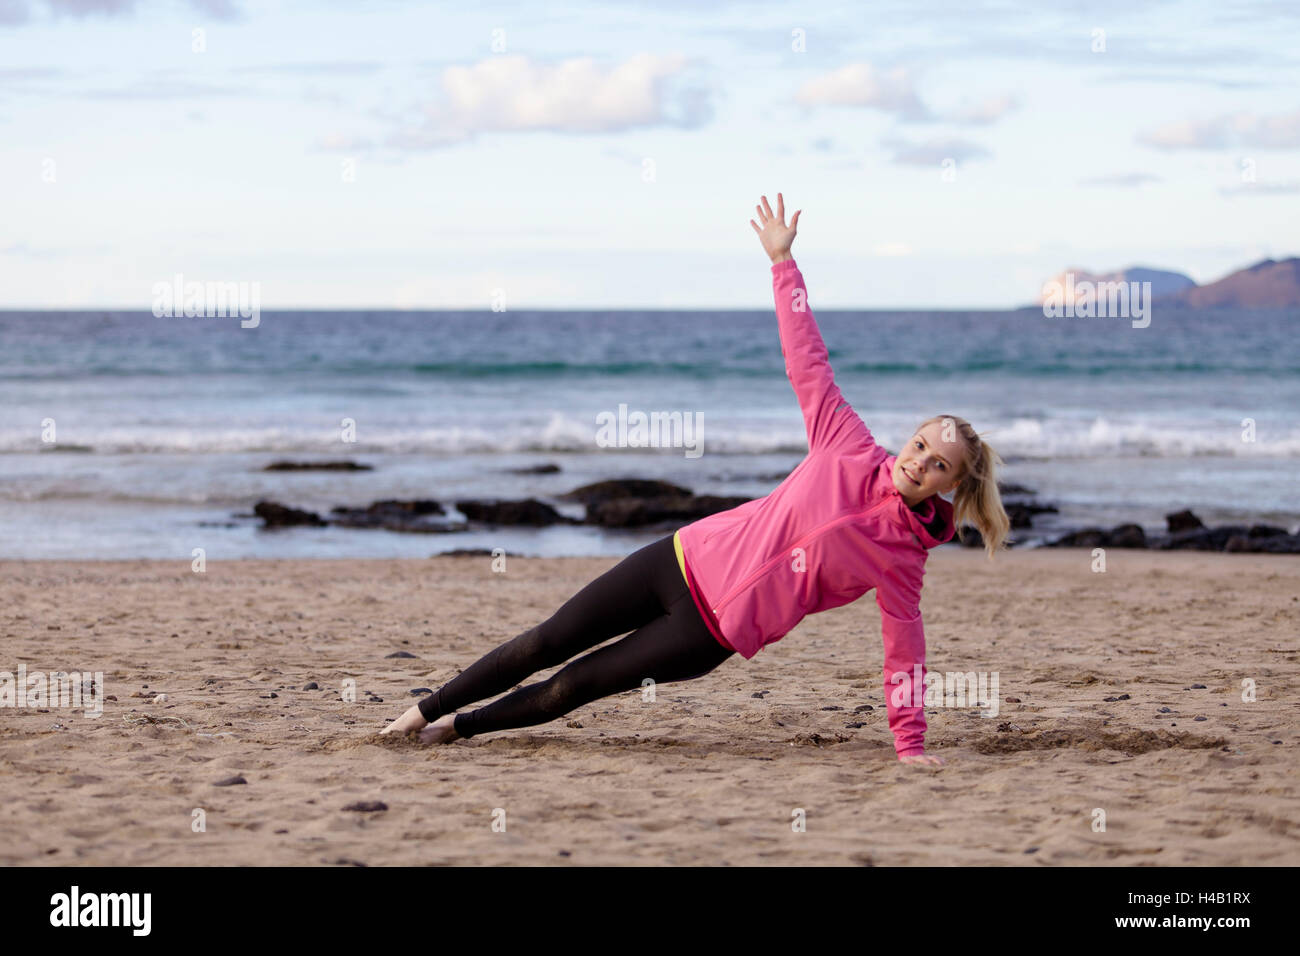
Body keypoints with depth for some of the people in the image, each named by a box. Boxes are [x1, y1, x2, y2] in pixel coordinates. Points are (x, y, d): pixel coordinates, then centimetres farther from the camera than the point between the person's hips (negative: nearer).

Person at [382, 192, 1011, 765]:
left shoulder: (903, 554, -9)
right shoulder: (852, 449, -5)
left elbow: (905, 648, -6)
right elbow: (809, 364, -1)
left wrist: (909, 744, -11)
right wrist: (783, 260, -2)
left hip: (717, 629, -2)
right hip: (689, 559, 2)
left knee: (573, 687, -2)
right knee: (547, 643, 6)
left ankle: (461, 725, 18)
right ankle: (427, 710, 22)